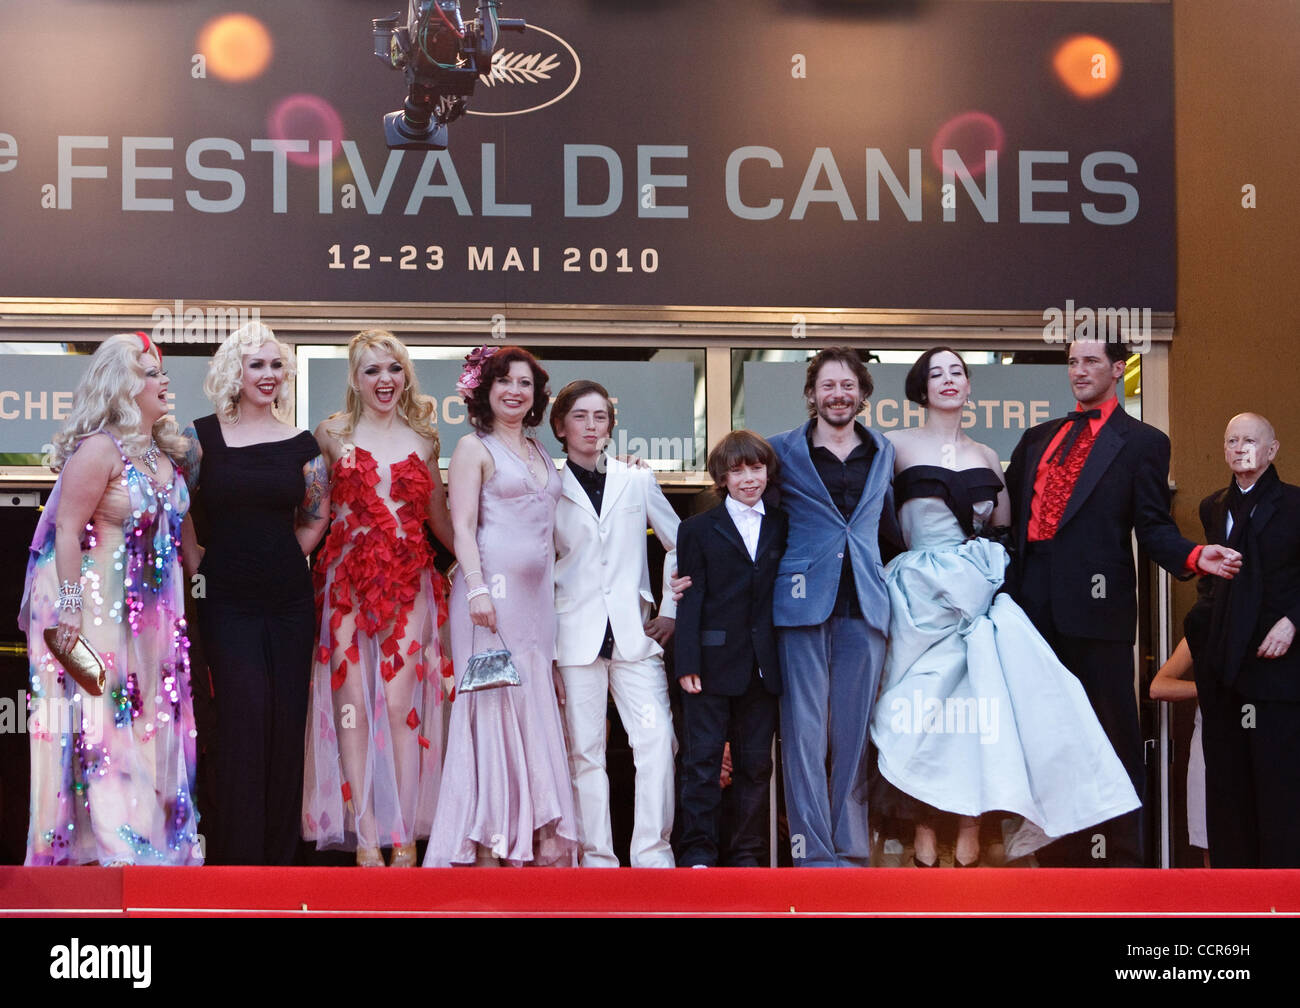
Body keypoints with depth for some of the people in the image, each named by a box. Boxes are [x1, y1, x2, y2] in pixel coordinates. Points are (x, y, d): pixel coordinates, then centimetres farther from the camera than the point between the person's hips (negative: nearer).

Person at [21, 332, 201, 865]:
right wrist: (69, 612, -19)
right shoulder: (99, 449, -13)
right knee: (103, 722, -4)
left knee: (151, 719, 10)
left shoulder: (165, 450, 10)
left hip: (153, 612, 8)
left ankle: (157, 841, 18)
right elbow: (66, 531, -16)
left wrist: (181, 605, 15)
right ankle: (109, 847, 2)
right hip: (103, 607, -8)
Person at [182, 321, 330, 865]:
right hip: (227, 601, -3)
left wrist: (281, 560, 12)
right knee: (244, 716, -11)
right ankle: (237, 856, -2)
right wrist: (197, 560, 1)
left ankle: (279, 855, 13)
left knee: (287, 720, 2)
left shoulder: (301, 444, 7)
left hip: (289, 600, 3)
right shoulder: (204, 435, 1)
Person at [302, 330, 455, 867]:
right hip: (348, 578, -1)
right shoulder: (333, 433, 8)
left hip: (409, 580, 1)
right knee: (353, 704, -5)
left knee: (400, 703, -6)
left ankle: (405, 837, -3)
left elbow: (439, 517, 21)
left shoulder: (422, 439, 14)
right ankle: (366, 839, -3)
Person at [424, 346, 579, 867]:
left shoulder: (540, 453, 19)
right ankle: (488, 845, -4)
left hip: (537, 595, 7)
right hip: (492, 591, -6)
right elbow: (463, 526, -9)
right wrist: (476, 589, -19)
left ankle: (534, 841, 9)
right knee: (494, 707, -7)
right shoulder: (474, 448, 0)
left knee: (533, 709, 6)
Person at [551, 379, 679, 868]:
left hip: (634, 631, 1)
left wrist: (670, 610, 8)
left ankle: (652, 852, -4)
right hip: (575, 634, -1)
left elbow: (679, 544, 16)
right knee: (585, 749, 0)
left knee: (657, 739, -12)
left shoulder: (637, 480, 11)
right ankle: (597, 856, 7)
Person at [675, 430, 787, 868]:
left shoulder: (782, 527, 12)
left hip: (764, 666, 3)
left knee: (755, 762, 7)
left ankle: (746, 851, 15)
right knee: (702, 760, -1)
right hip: (715, 663, -2)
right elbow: (690, 599, -1)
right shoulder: (698, 529, 5)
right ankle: (698, 850, 5)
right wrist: (687, 663, -9)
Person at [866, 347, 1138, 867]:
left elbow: (1003, 530, 20)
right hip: (922, 592, -3)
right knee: (925, 707, -6)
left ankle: (969, 835, -3)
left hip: (979, 590, 3)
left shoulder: (986, 457, 17)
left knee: (978, 707, -8)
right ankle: (924, 830, 1)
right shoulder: (898, 445, 3)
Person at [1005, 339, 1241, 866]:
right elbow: (1006, 511, 19)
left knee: (1111, 732, -1)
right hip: (1034, 601, 5)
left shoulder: (1143, 442, 4)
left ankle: (1120, 856, 6)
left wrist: (1195, 556, -19)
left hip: (1095, 603, -5)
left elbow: (1153, 527, -2)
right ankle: (1058, 850, 20)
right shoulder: (1037, 438, 19)